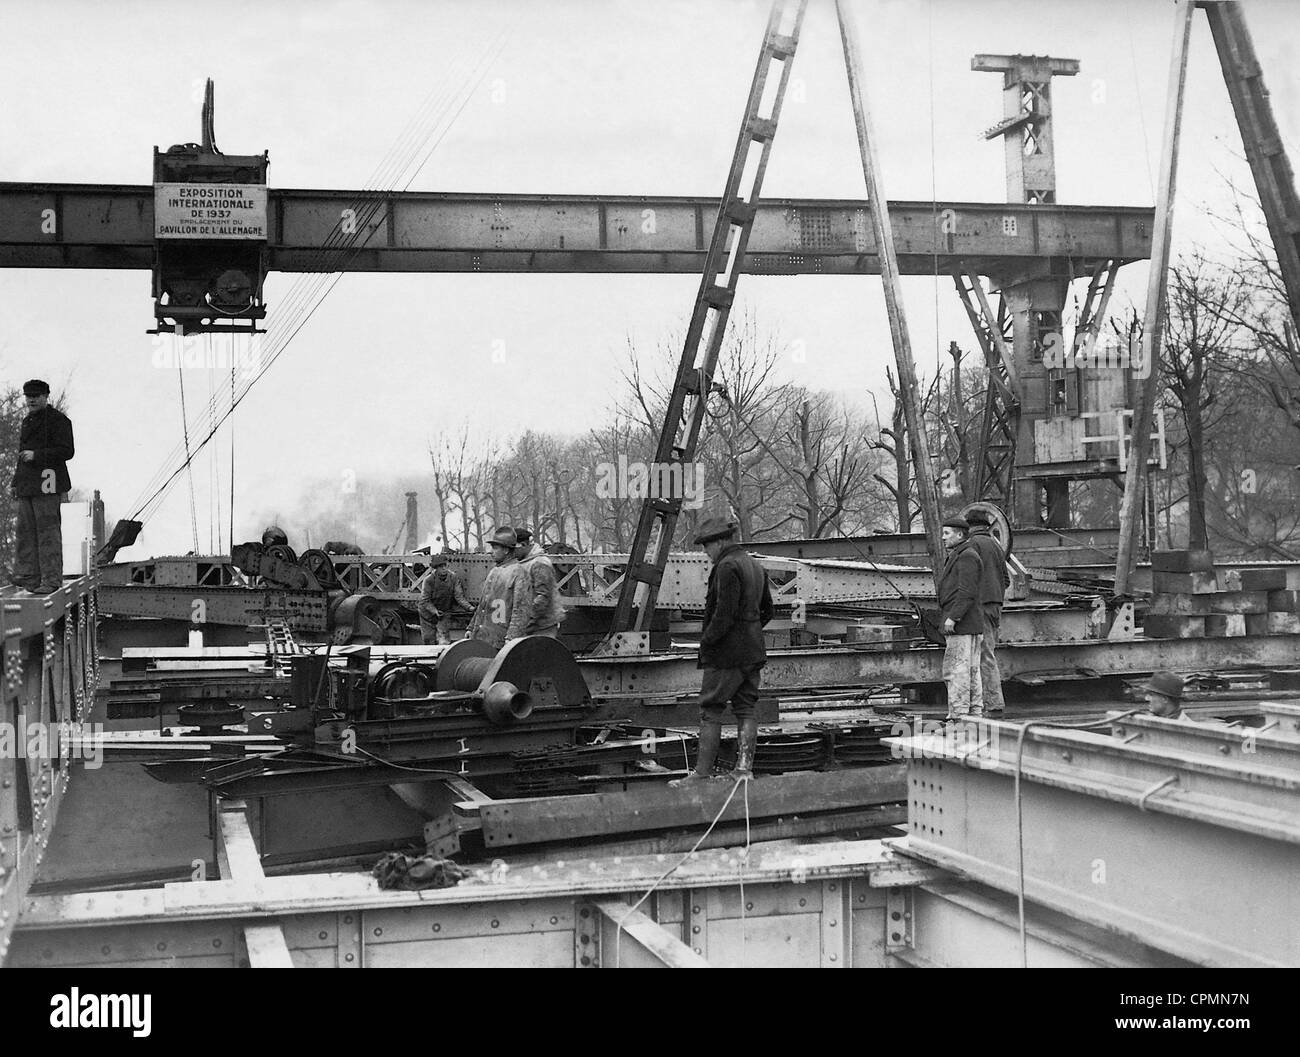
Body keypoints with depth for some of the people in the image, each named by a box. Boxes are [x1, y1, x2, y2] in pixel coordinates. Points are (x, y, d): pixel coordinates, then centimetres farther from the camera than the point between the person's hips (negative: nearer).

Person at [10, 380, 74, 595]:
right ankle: (28, 577, 11)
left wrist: (36, 455, -17)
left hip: (46, 484, -8)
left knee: (47, 531, -8)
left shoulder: (58, 420, -4)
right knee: (25, 531, 7)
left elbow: (66, 451, -11)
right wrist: (15, 482, 20)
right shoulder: (27, 421, 22)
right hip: (27, 485, 9)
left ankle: (51, 580, -6)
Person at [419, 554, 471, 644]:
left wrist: (469, 607, -27)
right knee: (427, 640, 12)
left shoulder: (453, 578, -14)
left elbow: (459, 596, -12)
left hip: (445, 614, 1)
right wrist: (435, 611, -31)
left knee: (444, 641, -11)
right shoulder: (429, 580, -21)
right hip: (428, 614, -1)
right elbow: (424, 601, -18)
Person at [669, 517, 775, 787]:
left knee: (710, 712, -4)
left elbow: (724, 613, -21)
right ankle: (744, 767, 9)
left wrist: (706, 640, -11)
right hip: (753, 651, 9)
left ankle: (703, 772, -3)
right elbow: (767, 610, 21)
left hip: (726, 653, -9)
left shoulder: (727, 567, -15)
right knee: (746, 710, 10)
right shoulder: (755, 566, 14)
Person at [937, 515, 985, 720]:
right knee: (971, 671, 10)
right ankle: (975, 713, 13)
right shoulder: (958, 556, 22)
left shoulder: (967, 557, -11)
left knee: (956, 670, -11)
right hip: (969, 626, 11)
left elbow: (967, 592, -20)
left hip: (962, 625, -11)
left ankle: (958, 714, -12)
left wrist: (952, 617, -22)